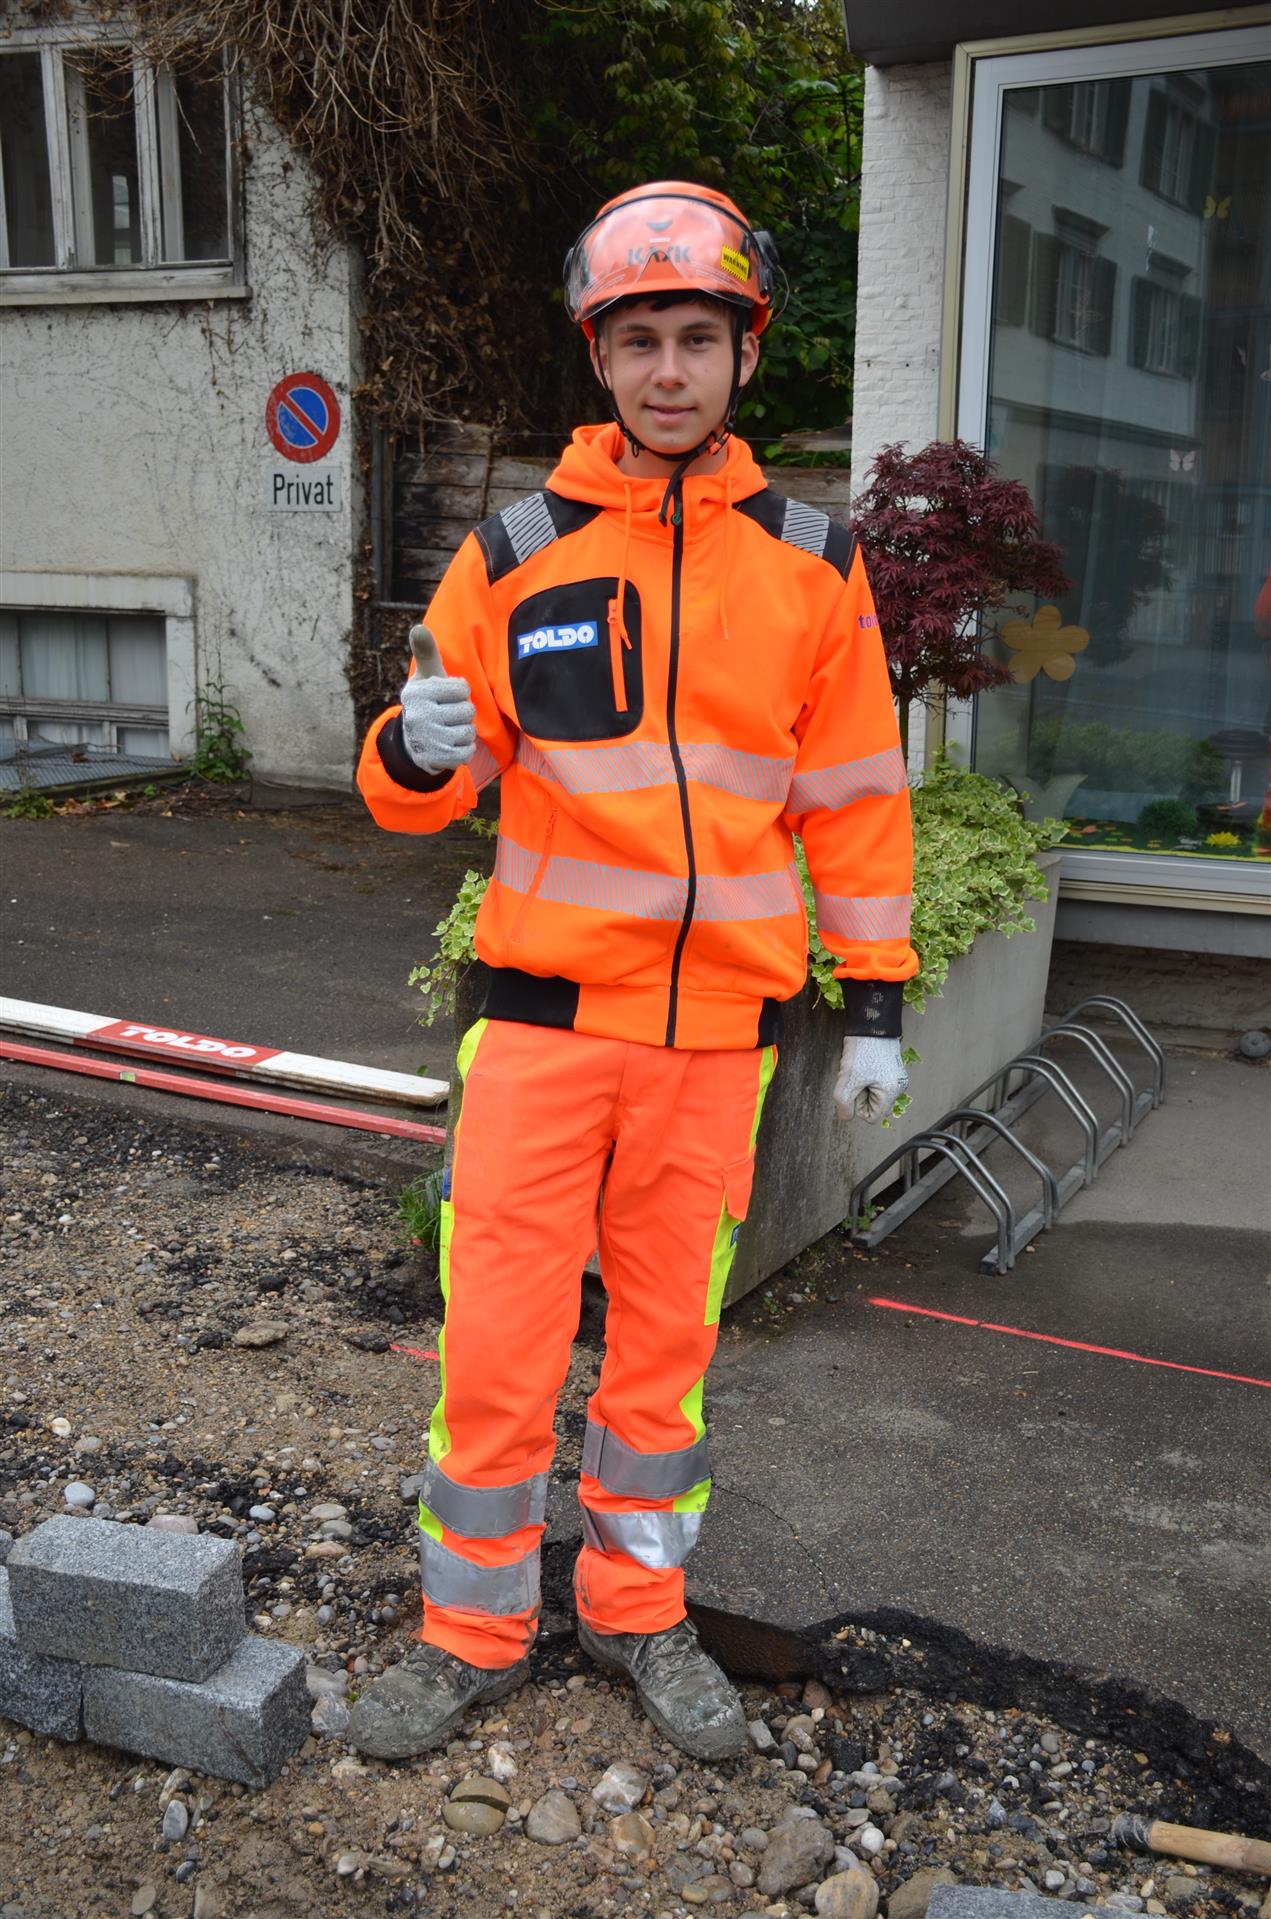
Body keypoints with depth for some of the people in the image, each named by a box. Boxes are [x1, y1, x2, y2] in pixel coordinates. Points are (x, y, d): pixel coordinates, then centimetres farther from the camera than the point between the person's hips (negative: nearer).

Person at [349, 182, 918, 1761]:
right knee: (497, 1338, 3)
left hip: (721, 1022, 1)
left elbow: (856, 796, 8)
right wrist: (417, 753, -19)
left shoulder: (812, 564, 4)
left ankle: (637, 1609, 33)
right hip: (547, 1008, -1)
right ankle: (474, 1633, 24)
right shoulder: (513, 555, 1)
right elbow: (428, 783, 6)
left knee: (667, 1337, 13)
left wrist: (874, 1003, 6)